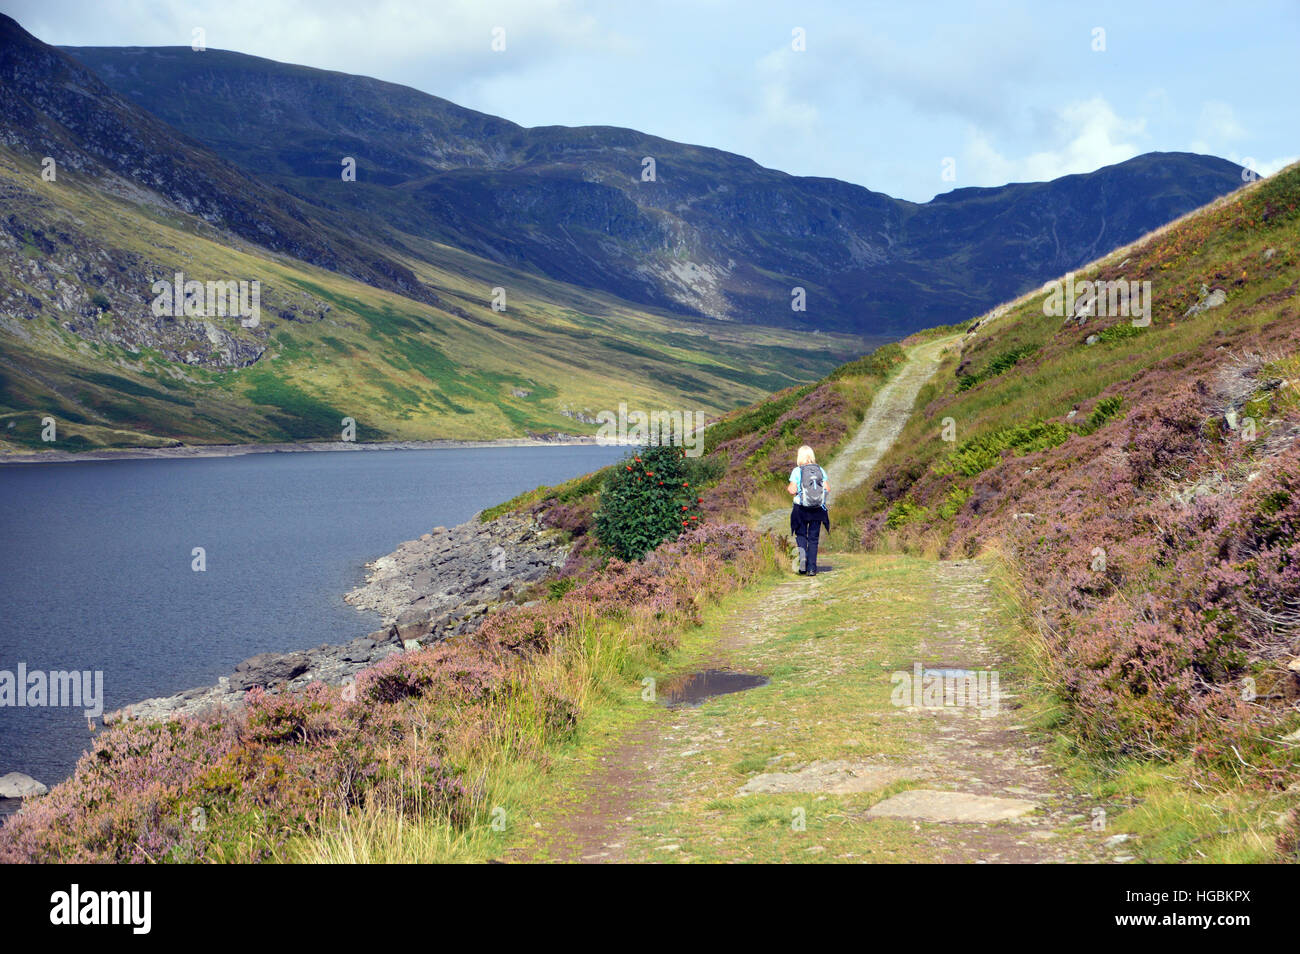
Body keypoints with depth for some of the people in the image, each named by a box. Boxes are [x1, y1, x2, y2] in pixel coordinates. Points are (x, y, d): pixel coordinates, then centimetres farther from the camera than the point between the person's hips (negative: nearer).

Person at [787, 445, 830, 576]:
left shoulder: (797, 471, -7)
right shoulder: (820, 470, 2)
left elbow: (793, 491, -12)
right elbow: (827, 490, -1)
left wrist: (788, 488, 9)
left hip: (801, 508, -2)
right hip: (818, 509, 2)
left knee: (801, 534, 13)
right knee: (814, 538, 8)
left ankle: (802, 554, -15)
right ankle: (812, 568, 4)